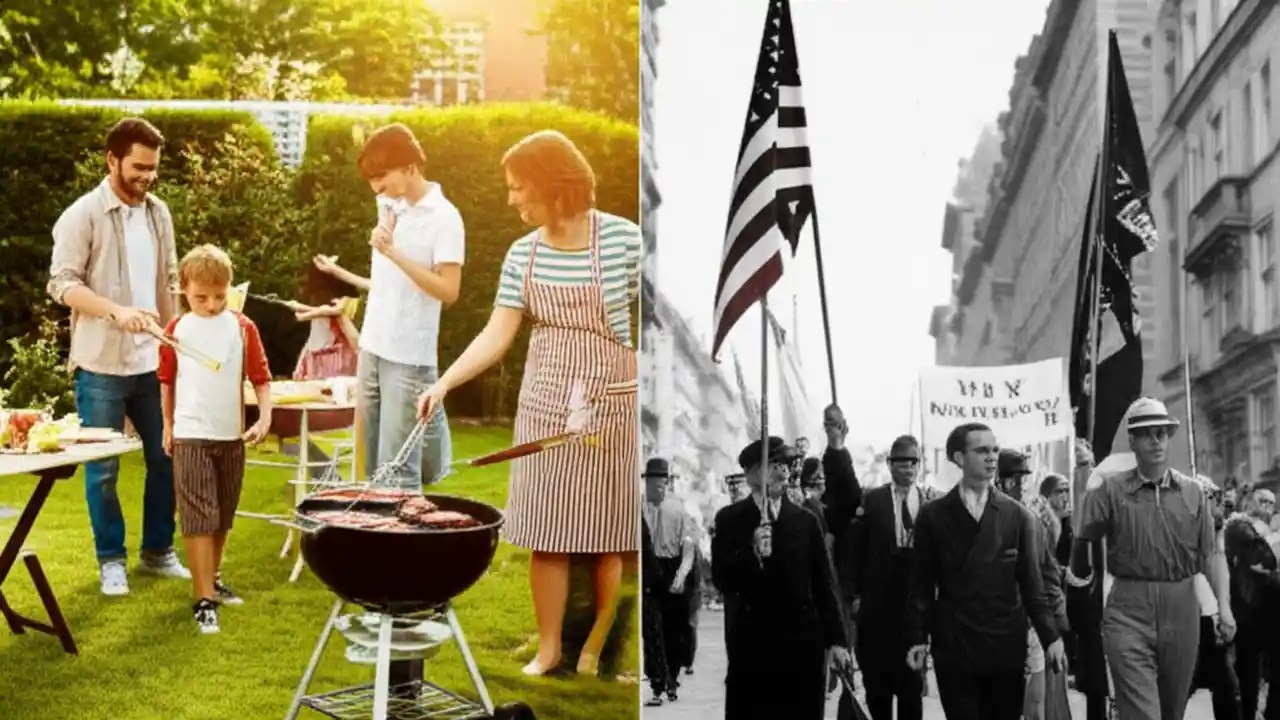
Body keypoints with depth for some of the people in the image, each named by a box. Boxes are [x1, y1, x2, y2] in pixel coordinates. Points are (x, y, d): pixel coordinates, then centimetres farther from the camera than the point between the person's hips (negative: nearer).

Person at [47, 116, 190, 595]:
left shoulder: (158, 213, 8)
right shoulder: (83, 215, -10)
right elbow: (62, 284, -15)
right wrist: (115, 311, -28)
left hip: (152, 363, 5)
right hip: (100, 366, -5)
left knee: (166, 457, 10)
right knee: (102, 468, 4)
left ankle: (158, 550, 26)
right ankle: (111, 560, 18)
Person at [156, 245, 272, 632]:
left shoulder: (243, 328, -3)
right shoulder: (177, 329, -1)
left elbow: (260, 377, 0)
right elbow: (167, 380, 11)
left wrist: (265, 417, -13)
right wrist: (167, 425, 14)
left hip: (231, 436, 2)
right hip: (191, 437, -2)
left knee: (223, 518, 15)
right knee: (198, 518, -6)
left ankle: (213, 579, 33)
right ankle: (204, 599, -5)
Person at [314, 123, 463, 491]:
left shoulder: (444, 217, -11)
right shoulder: (390, 207, 11)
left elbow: (448, 291, -18)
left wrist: (394, 253, -22)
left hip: (409, 357, -8)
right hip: (373, 349, 8)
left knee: (397, 470, -8)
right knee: (374, 468, 14)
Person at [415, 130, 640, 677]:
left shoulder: (623, 239, -10)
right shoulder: (523, 254, 3)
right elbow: (496, 335, 1)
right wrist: (444, 383, -9)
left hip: (611, 405, -3)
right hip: (544, 407, 4)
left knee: (605, 535, 4)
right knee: (546, 534, 5)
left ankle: (597, 649, 17)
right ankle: (548, 648, 17)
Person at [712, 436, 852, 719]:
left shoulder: (805, 521, 7)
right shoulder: (730, 520, 2)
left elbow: (823, 584, 6)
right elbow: (722, 580, -7)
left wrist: (836, 639, 2)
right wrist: (753, 553, -24)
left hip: (802, 644, 2)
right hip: (751, 645, -2)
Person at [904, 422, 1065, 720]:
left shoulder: (1017, 515, 5)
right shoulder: (933, 515, 4)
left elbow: (1031, 582, 4)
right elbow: (922, 583, 4)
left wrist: (1050, 636, -3)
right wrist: (917, 638, -2)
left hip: (1006, 646, 1)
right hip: (953, 648, -1)